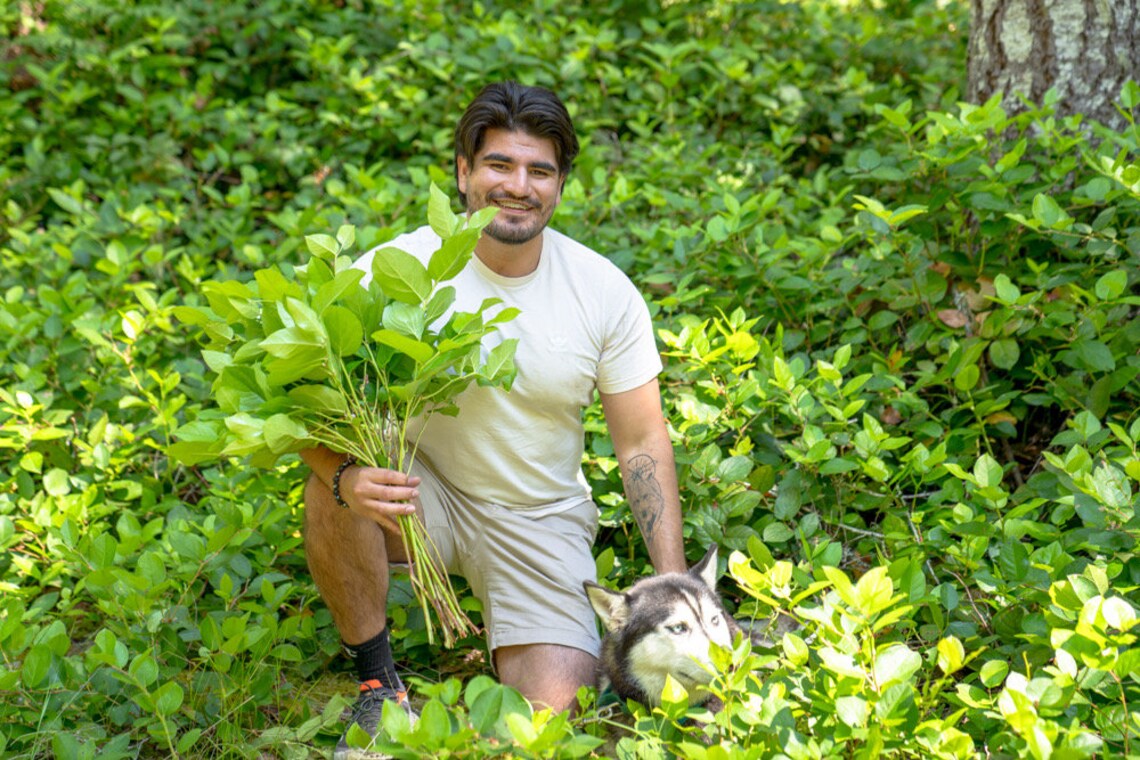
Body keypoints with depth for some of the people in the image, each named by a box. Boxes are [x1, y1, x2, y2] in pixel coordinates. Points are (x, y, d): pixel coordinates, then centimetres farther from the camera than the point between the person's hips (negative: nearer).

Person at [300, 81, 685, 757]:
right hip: (425, 492, -1)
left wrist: (674, 581, -10)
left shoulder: (606, 292, -10)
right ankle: (378, 682, -10)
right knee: (337, 491, -35)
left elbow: (643, 442, -3)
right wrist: (345, 475, -42)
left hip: (542, 517, 1)